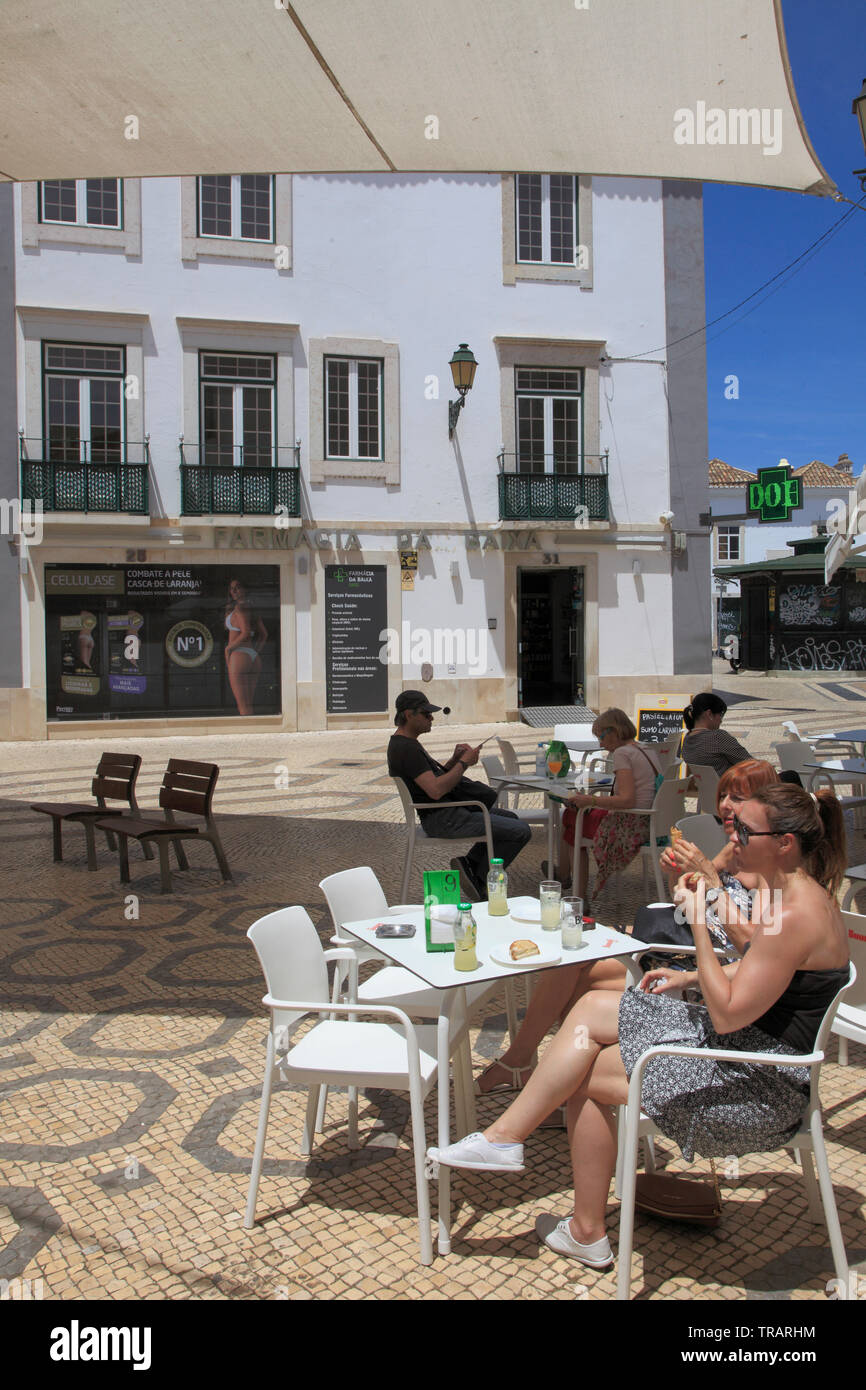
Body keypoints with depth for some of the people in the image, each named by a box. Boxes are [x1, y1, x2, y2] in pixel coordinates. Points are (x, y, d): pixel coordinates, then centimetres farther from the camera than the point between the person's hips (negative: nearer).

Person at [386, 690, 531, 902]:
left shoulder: (405, 743, 15)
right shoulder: (405, 748, -19)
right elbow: (435, 790, -28)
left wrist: (455, 758, 3)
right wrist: (463, 763, -17)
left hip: (449, 810, 11)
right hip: (442, 819, -11)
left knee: (512, 819, 23)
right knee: (521, 831, -11)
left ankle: (470, 863, 14)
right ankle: (480, 881, 1)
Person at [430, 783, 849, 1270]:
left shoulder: (796, 914, -26)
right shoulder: (804, 891, 4)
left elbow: (727, 1015, -25)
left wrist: (698, 924, -23)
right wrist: (691, 976, 9)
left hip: (763, 1085, -10)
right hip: (749, 1048, 10)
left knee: (584, 1072, -7)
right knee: (592, 1007, 3)